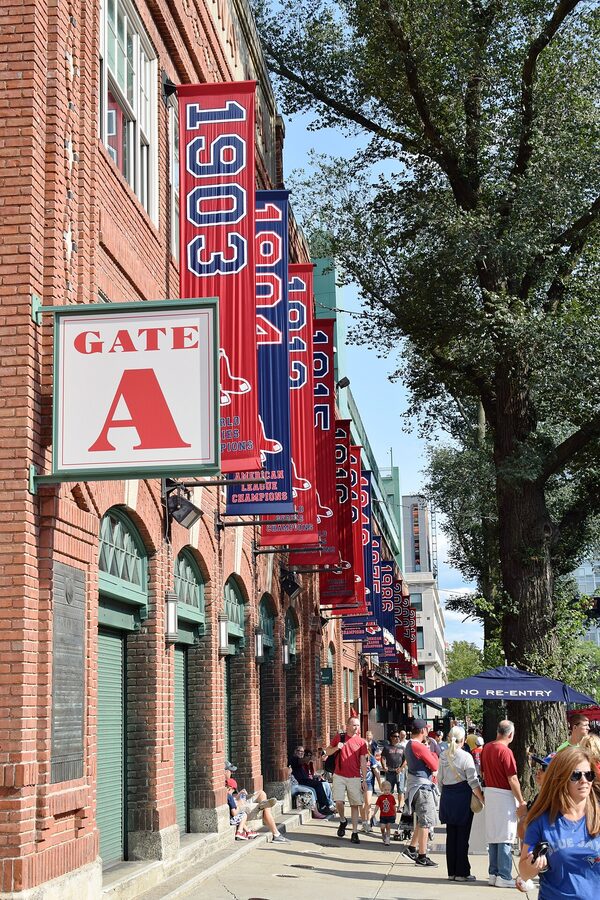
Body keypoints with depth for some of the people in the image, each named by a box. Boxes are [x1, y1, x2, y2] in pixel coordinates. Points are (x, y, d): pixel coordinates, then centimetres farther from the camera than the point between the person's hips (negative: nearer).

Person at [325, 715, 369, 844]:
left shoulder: (361, 742, 3)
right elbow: (327, 752, 11)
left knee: (355, 805, 1)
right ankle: (343, 821, 18)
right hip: (339, 776, 0)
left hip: (355, 778, 0)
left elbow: (363, 762, 4)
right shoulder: (339, 738, 4)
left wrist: (364, 780, 0)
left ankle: (355, 833, 7)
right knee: (339, 801, -12)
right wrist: (336, 748, -10)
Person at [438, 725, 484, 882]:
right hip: (463, 797, -5)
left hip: (447, 797, 5)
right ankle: (462, 872, 3)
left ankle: (452, 871, 15)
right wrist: (482, 799, -5)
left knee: (451, 835, 10)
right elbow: (473, 781, -12)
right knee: (462, 836, 0)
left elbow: (440, 779, 10)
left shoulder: (443, 756, 4)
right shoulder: (466, 756, -11)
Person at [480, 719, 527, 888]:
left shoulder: (486, 748, 7)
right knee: (505, 838, -3)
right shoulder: (505, 751, -17)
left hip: (489, 792, 8)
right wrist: (521, 801, -11)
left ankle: (493, 874, 18)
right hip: (504, 795, -8)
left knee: (493, 836, 13)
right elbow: (512, 780, -18)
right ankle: (504, 877, -1)